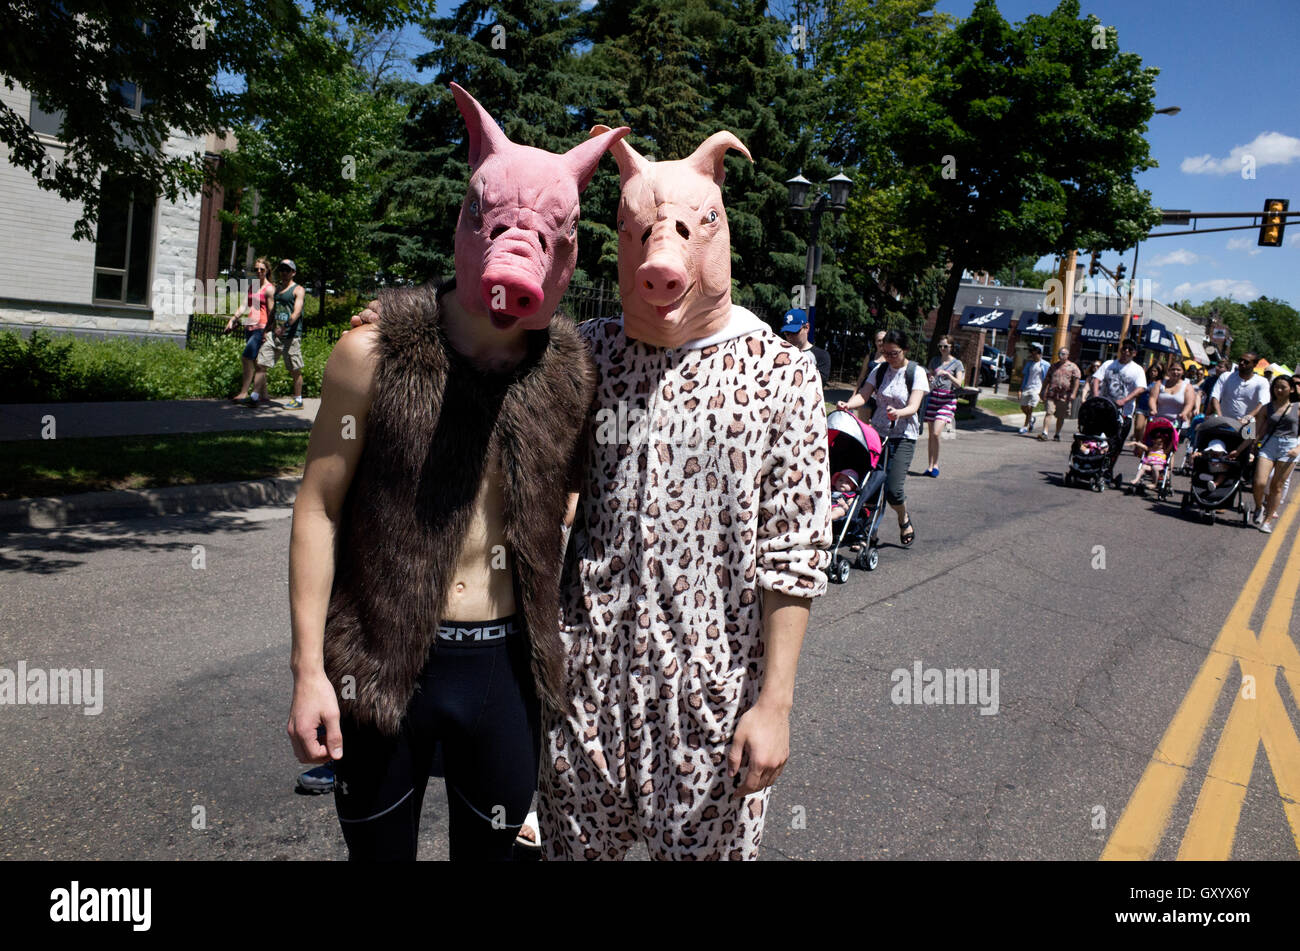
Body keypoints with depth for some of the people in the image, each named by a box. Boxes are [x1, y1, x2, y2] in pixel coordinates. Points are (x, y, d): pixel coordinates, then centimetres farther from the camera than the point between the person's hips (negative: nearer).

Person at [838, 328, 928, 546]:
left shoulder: (916, 373, -5)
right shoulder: (880, 370, 7)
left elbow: (913, 407, -16)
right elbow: (863, 395, -4)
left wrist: (899, 413, -38)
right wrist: (848, 404, -26)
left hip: (904, 436, -4)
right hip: (877, 431, 4)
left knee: (893, 490, -13)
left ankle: (904, 519, 19)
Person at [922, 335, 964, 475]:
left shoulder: (957, 364, 2)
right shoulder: (935, 360, 13)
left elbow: (958, 384, -9)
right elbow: (928, 376, 21)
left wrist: (947, 374, -23)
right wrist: (929, 377, -2)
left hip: (948, 399, -4)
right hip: (933, 396, 4)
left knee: (936, 433, -16)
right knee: (931, 434, 4)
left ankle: (935, 465, -3)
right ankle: (931, 465, 12)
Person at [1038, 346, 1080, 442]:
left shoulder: (1073, 367, 4)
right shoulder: (1053, 366, 15)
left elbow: (1076, 381, -2)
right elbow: (1048, 380, 17)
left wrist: (1073, 393, -12)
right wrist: (1045, 392, 8)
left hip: (1065, 396, -1)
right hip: (1052, 394, 1)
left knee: (1061, 416, 7)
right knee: (1048, 413, -12)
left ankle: (1057, 434, 20)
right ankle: (1044, 433, -17)